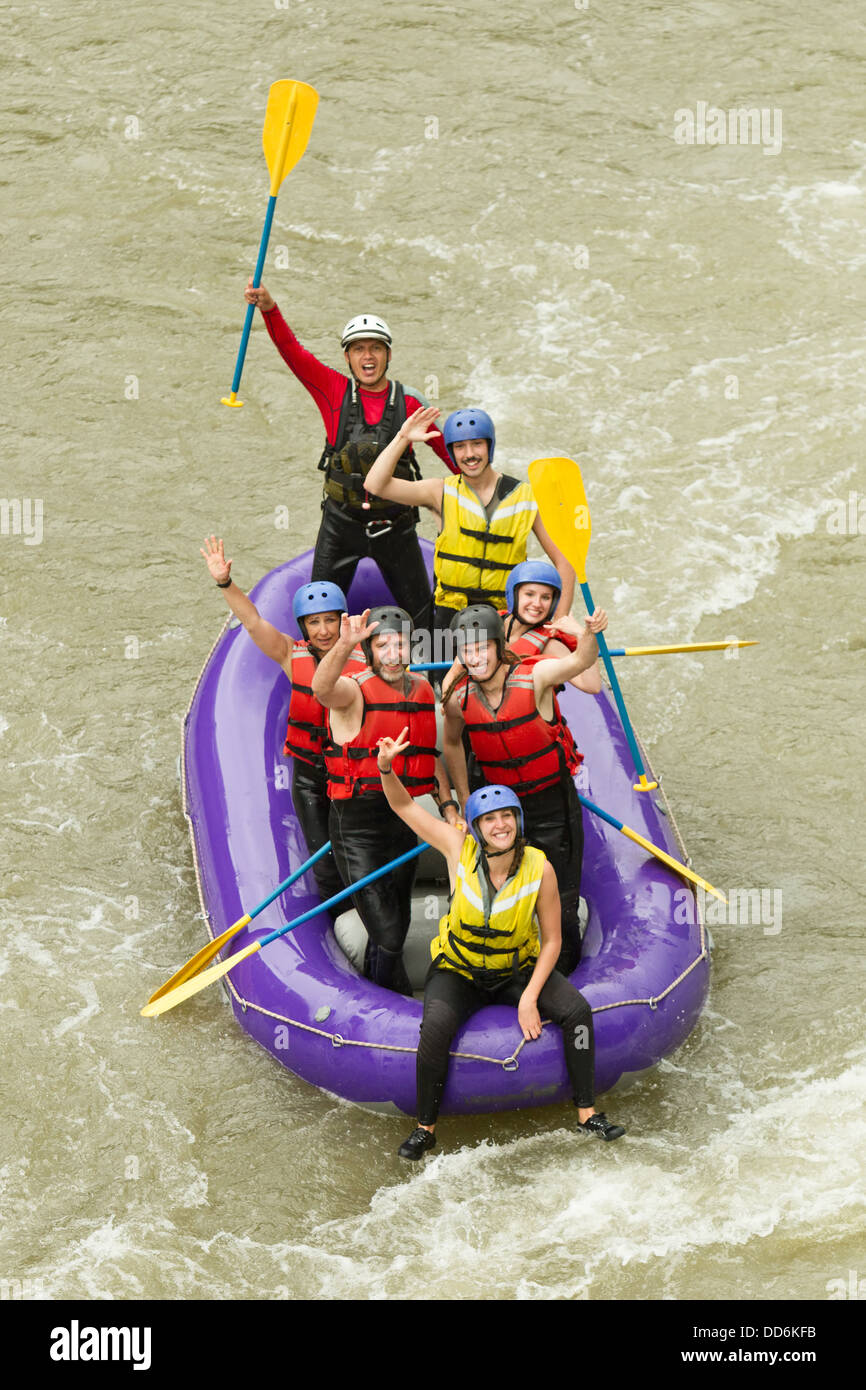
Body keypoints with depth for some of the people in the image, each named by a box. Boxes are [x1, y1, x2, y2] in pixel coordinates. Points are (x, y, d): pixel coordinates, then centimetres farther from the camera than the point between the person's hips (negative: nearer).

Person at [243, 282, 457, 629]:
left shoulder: (408, 401, -2)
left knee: (422, 614, 8)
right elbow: (292, 351, -12)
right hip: (342, 522, 0)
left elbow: (445, 447, 10)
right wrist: (270, 309, -26)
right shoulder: (335, 391, -2)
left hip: (395, 524, 0)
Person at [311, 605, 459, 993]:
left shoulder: (421, 688, 9)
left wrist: (447, 805, 8)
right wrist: (344, 645, -55)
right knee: (387, 936, -11)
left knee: (396, 928, 18)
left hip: (406, 822, 7)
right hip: (358, 826, -7)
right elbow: (321, 688, -38)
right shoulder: (354, 690, -13)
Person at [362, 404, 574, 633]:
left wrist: (559, 622, -5)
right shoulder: (443, 492, 5)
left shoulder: (527, 498, 3)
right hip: (450, 613, 0)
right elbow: (376, 485, -5)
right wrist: (403, 438, -8)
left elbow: (563, 562, 4)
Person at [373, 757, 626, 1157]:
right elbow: (403, 806, -11)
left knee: (577, 1009, -20)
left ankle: (587, 1113, -3)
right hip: (459, 972, -1)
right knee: (436, 1025, -30)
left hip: (519, 969, 1)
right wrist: (387, 768, -32)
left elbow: (551, 940, -9)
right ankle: (425, 1127, -12)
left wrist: (530, 999, -18)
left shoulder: (538, 868, -18)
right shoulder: (460, 850, -18)